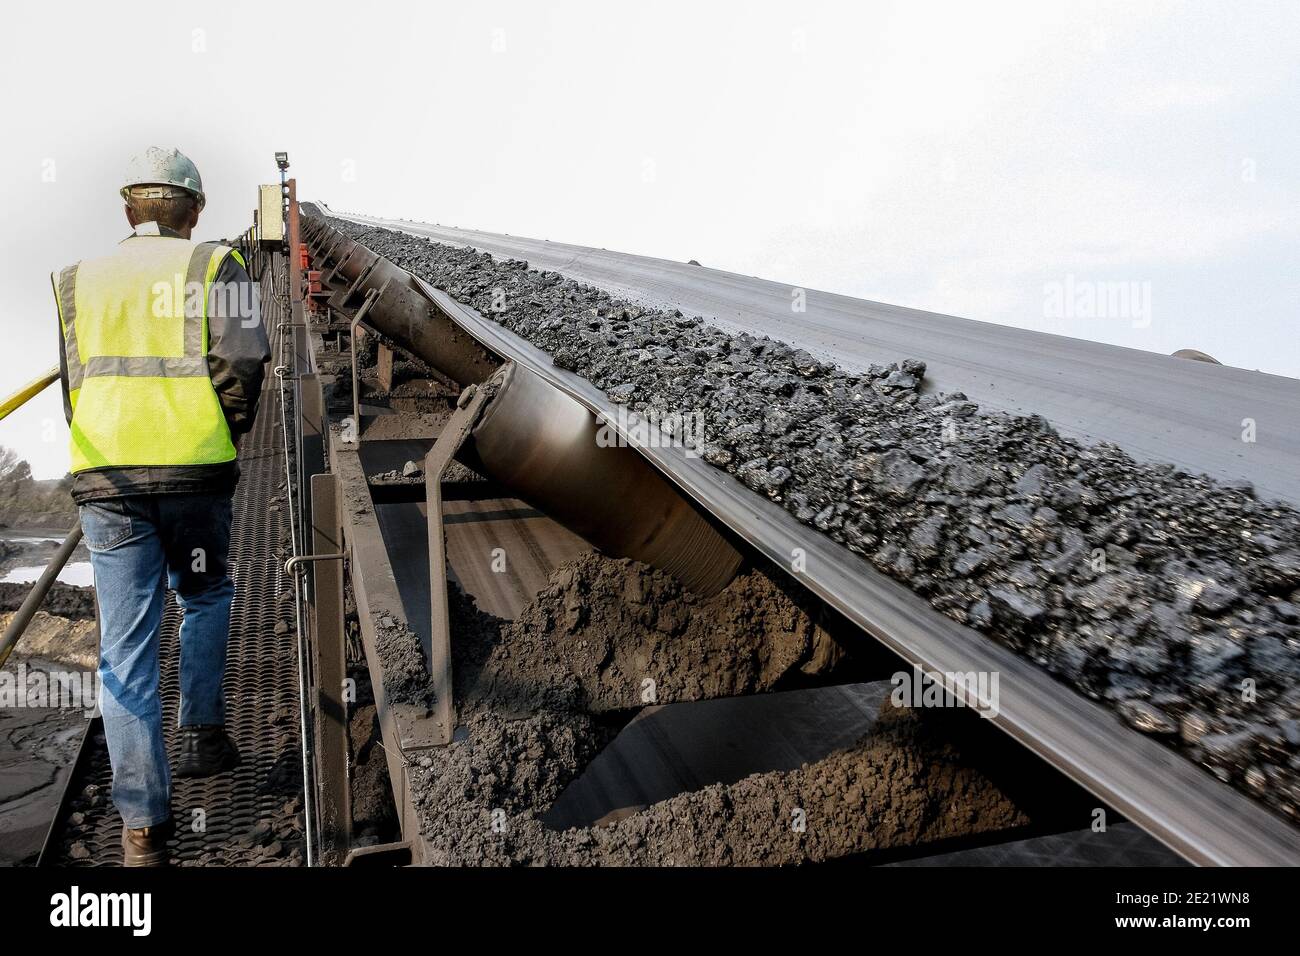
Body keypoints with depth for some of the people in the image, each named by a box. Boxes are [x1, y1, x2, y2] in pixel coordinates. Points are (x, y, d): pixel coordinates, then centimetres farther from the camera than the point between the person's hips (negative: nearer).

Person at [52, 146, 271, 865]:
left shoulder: (78, 279, 14)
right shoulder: (214, 265, 3)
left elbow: (72, 383, 12)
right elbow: (241, 362, -8)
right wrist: (227, 436, 6)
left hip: (102, 475, 2)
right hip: (193, 468, -2)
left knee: (125, 641, 3)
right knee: (204, 599, 24)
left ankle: (142, 821, 5)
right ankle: (203, 737, 24)